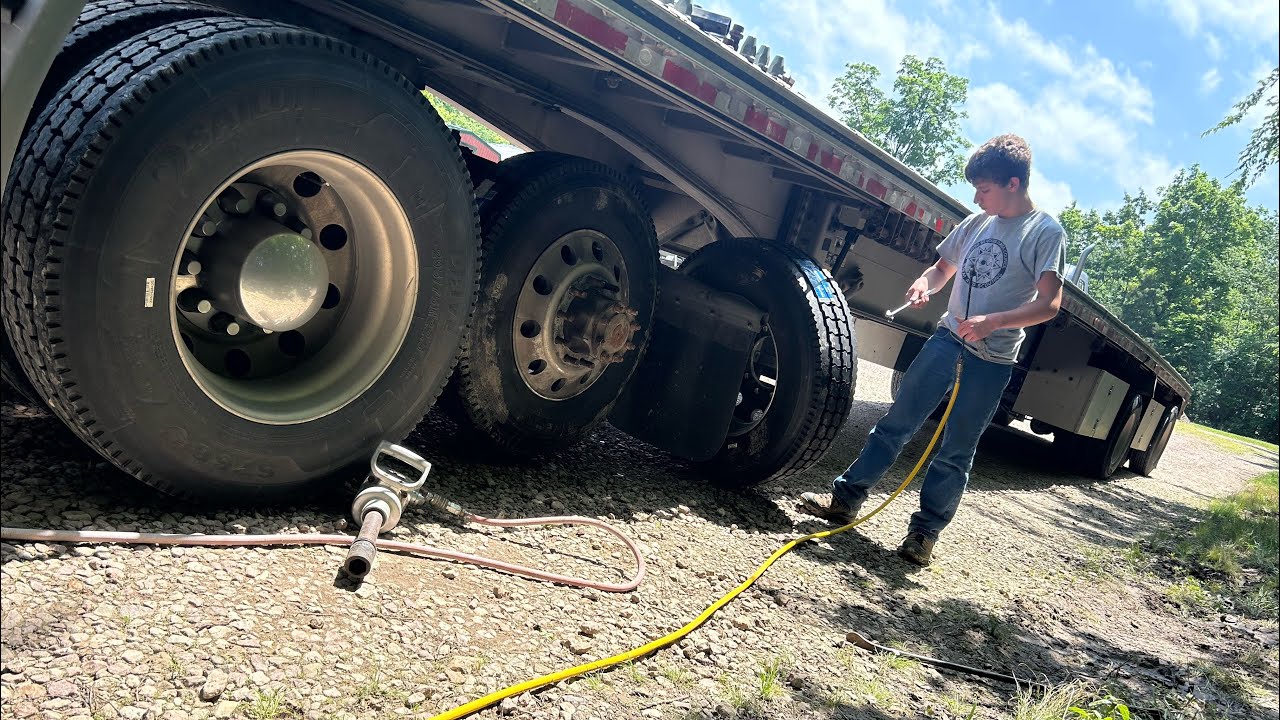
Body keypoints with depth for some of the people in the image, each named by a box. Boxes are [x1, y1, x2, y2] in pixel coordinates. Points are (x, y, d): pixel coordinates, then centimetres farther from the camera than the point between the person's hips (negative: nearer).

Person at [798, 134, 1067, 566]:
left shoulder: (1046, 233, -8)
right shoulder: (976, 223, 8)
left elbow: (1049, 303, -17)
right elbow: (942, 267, 21)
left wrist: (992, 321, -33)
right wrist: (924, 284, -3)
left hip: (991, 361, -5)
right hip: (947, 339, 5)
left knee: (955, 453, 3)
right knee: (896, 423, 5)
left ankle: (924, 532, 14)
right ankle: (846, 499, 12)